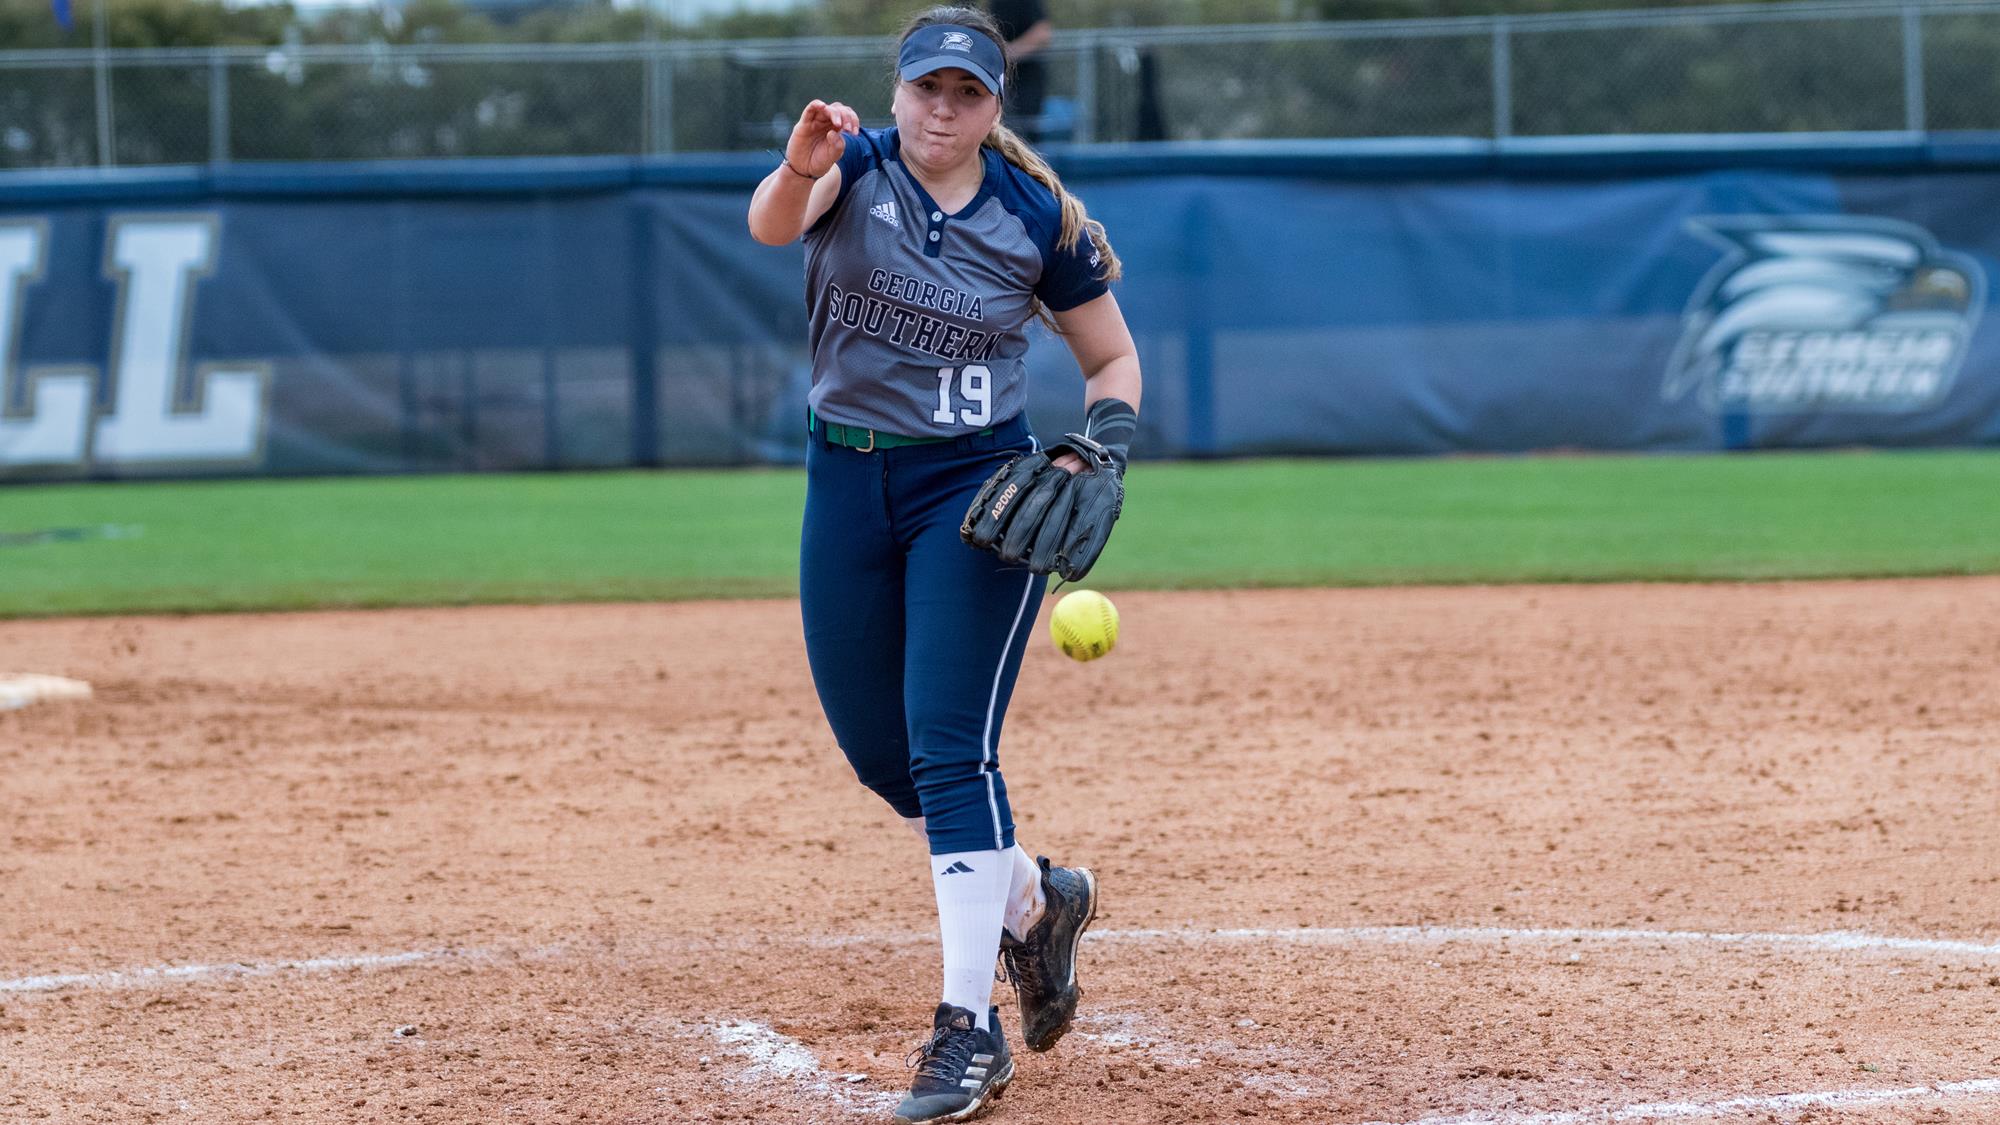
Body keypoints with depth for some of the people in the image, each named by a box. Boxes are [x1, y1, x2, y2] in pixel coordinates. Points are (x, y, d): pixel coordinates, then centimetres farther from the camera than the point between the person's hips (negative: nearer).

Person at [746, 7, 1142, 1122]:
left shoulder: (1036, 218, -4)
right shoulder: (856, 170, -5)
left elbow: (1115, 359, 7)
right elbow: (772, 222, -29)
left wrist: (1106, 442, -14)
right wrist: (800, 165, -53)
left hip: (975, 488, -3)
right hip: (847, 486, 3)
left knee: (950, 746, -13)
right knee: (879, 752, 11)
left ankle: (970, 1029, -12)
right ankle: (1033, 898, 36)